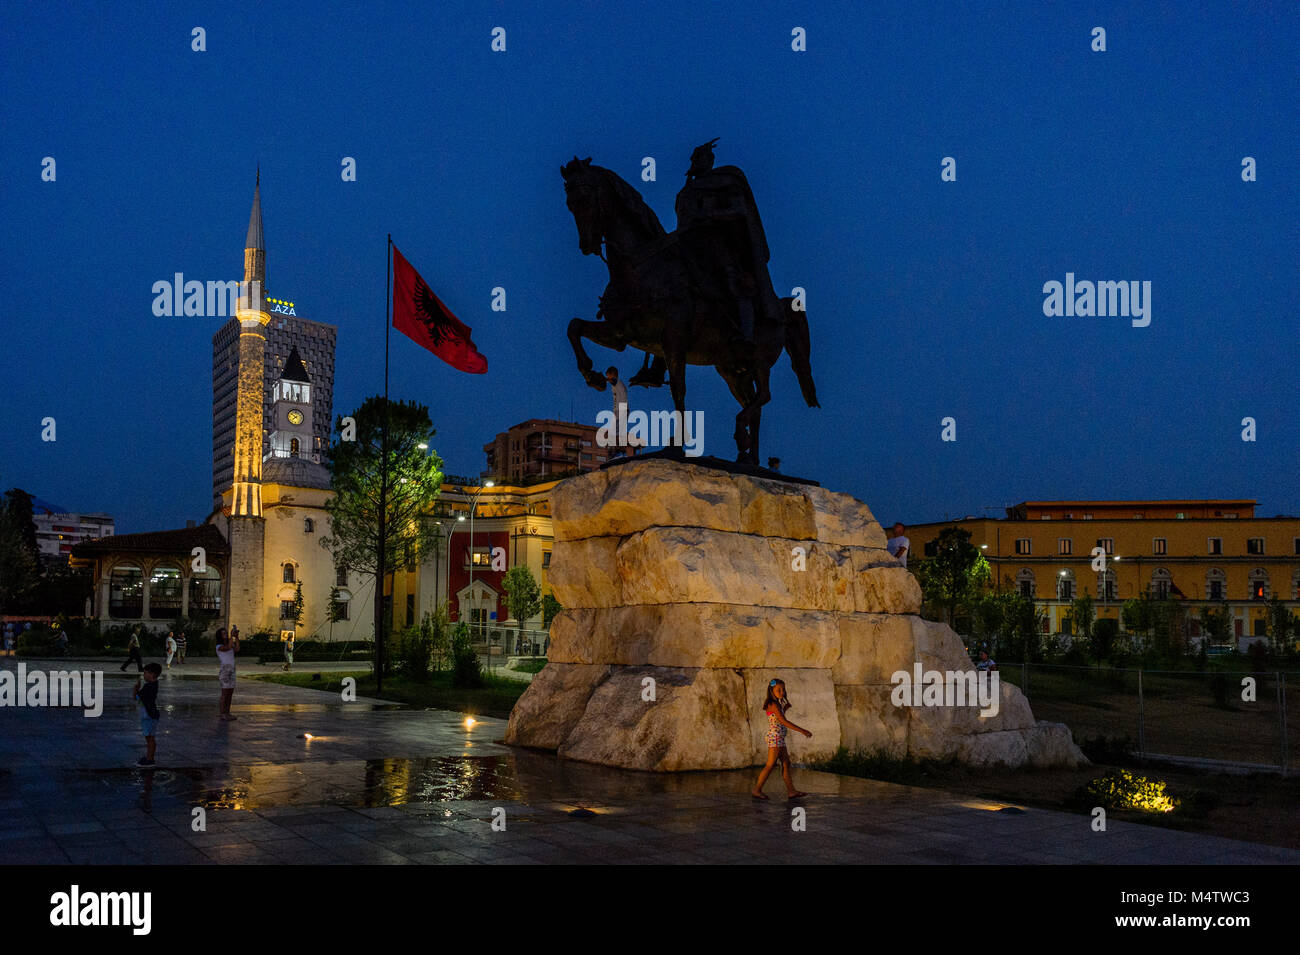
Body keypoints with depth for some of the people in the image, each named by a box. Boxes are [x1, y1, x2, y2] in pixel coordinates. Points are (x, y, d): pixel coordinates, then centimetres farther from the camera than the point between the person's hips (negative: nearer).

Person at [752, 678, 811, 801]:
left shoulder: (777, 704, 14)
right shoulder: (773, 704, -16)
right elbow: (784, 721, -23)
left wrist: (785, 708, 17)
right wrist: (802, 731, -25)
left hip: (780, 739, 10)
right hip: (775, 737, -10)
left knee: (786, 764, 9)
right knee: (770, 765, -5)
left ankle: (791, 791, 11)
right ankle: (757, 790, 1)